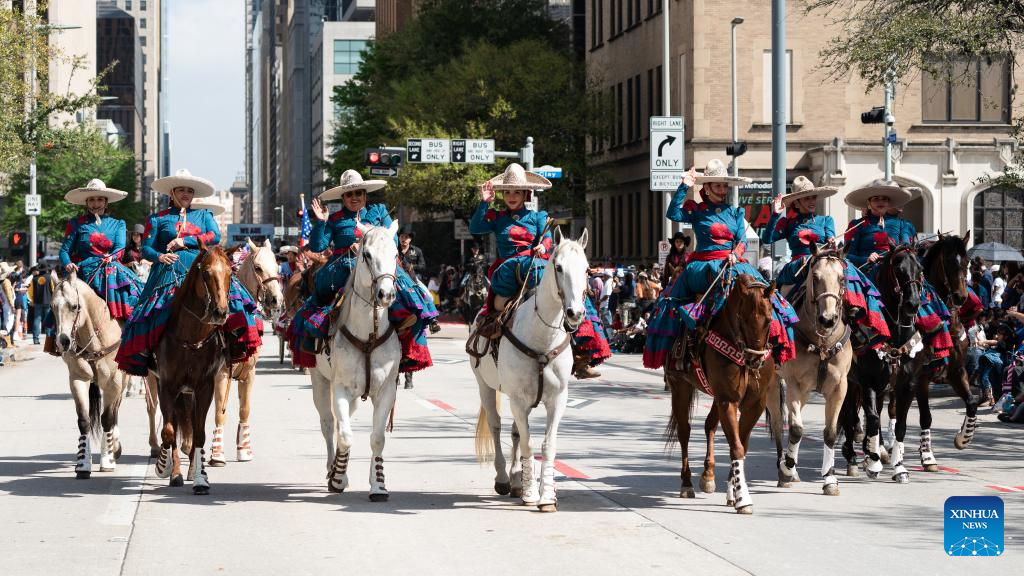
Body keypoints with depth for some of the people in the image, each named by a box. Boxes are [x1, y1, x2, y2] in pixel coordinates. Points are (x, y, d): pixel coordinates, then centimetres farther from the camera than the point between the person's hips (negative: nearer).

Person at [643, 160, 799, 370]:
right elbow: (673, 214, -13)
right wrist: (684, 187, -17)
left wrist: (736, 254, -13)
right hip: (703, 264, -3)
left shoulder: (735, 213, 16)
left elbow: (742, 241, 9)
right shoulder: (696, 211, 5)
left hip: (732, 263, 4)